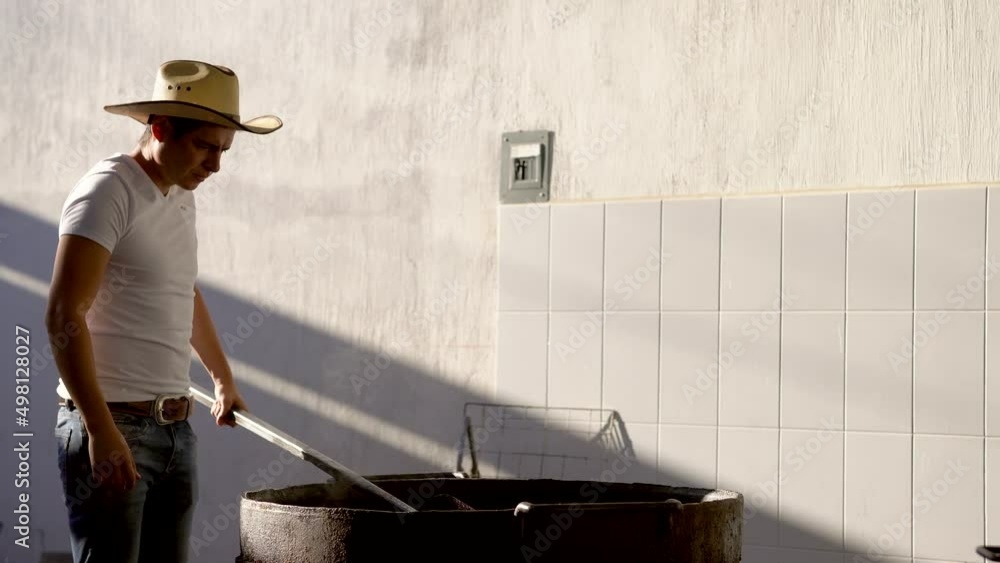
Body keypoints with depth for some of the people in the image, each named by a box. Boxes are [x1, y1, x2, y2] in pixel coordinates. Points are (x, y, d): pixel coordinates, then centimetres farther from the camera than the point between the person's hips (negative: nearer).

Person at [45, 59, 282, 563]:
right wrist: (102, 432, -24)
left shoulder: (180, 196, 15)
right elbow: (64, 316, -19)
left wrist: (222, 377, 43)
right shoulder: (108, 192, -11)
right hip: (113, 427, -8)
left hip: (175, 427, 8)